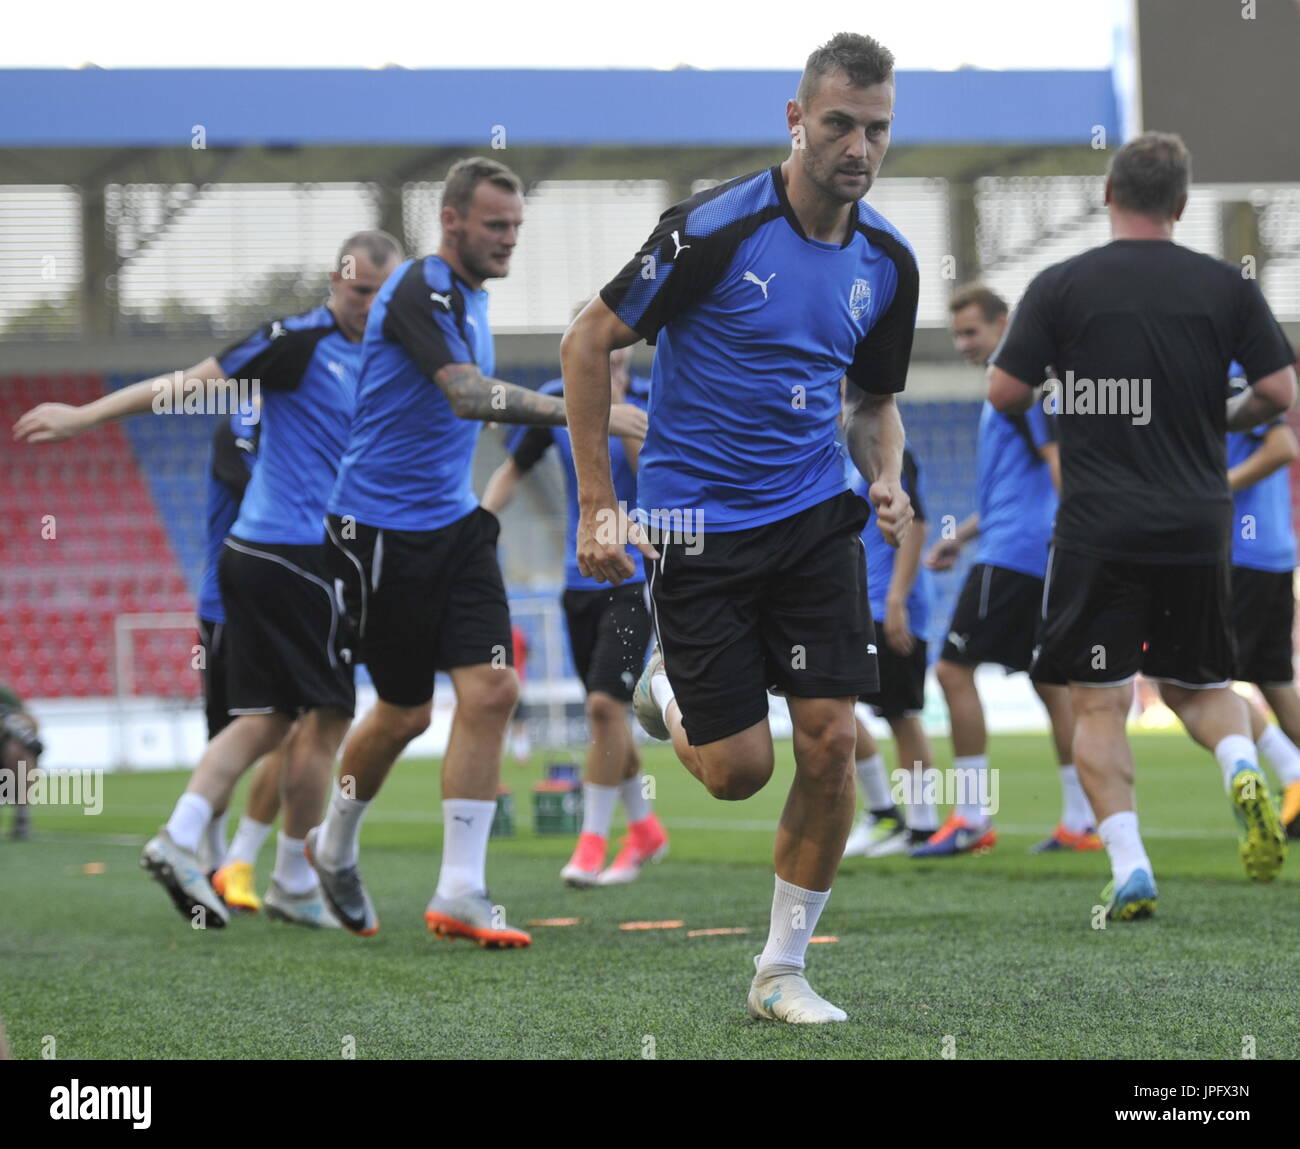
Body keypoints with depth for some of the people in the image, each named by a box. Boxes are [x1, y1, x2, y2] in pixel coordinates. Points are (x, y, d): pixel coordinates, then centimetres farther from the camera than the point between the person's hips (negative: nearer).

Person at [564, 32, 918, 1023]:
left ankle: (783, 971, 8)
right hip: (698, 524, -4)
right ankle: (668, 689, 33)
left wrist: (888, 481, -5)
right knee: (739, 769, -4)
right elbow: (590, 340, -8)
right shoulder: (715, 230, -16)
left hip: (816, 520, 4)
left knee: (830, 743, -8)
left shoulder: (888, 262, 2)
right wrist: (598, 507, -10)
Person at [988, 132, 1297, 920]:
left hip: (1099, 528, -2)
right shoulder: (1227, 287, 3)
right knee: (1200, 686, 19)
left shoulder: (1061, 286, -3)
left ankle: (1129, 866, -9)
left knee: (1099, 705, 4)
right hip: (1198, 525, 2)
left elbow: (1005, 393, -4)